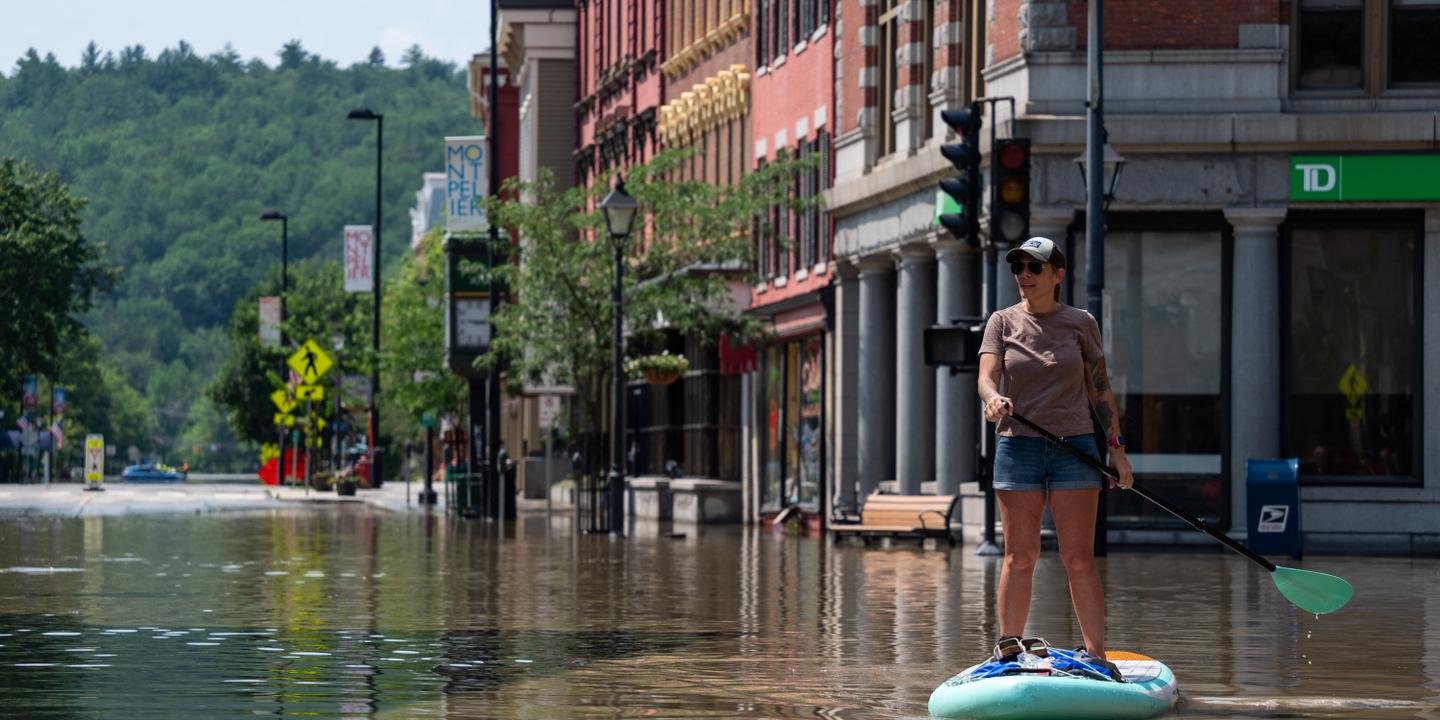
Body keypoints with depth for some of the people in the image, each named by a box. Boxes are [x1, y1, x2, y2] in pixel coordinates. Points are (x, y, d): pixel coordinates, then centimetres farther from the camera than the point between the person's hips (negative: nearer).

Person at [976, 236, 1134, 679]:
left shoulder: (1081, 323, 6)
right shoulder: (1003, 322, 6)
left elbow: (1100, 388, 10)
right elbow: (987, 376, -7)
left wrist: (1117, 449, 5)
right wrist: (993, 398, -31)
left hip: (1075, 447, -1)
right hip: (1018, 445, 1)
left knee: (1079, 557, -5)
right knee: (1020, 556, 0)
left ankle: (1097, 654, -3)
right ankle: (1009, 649, 5)